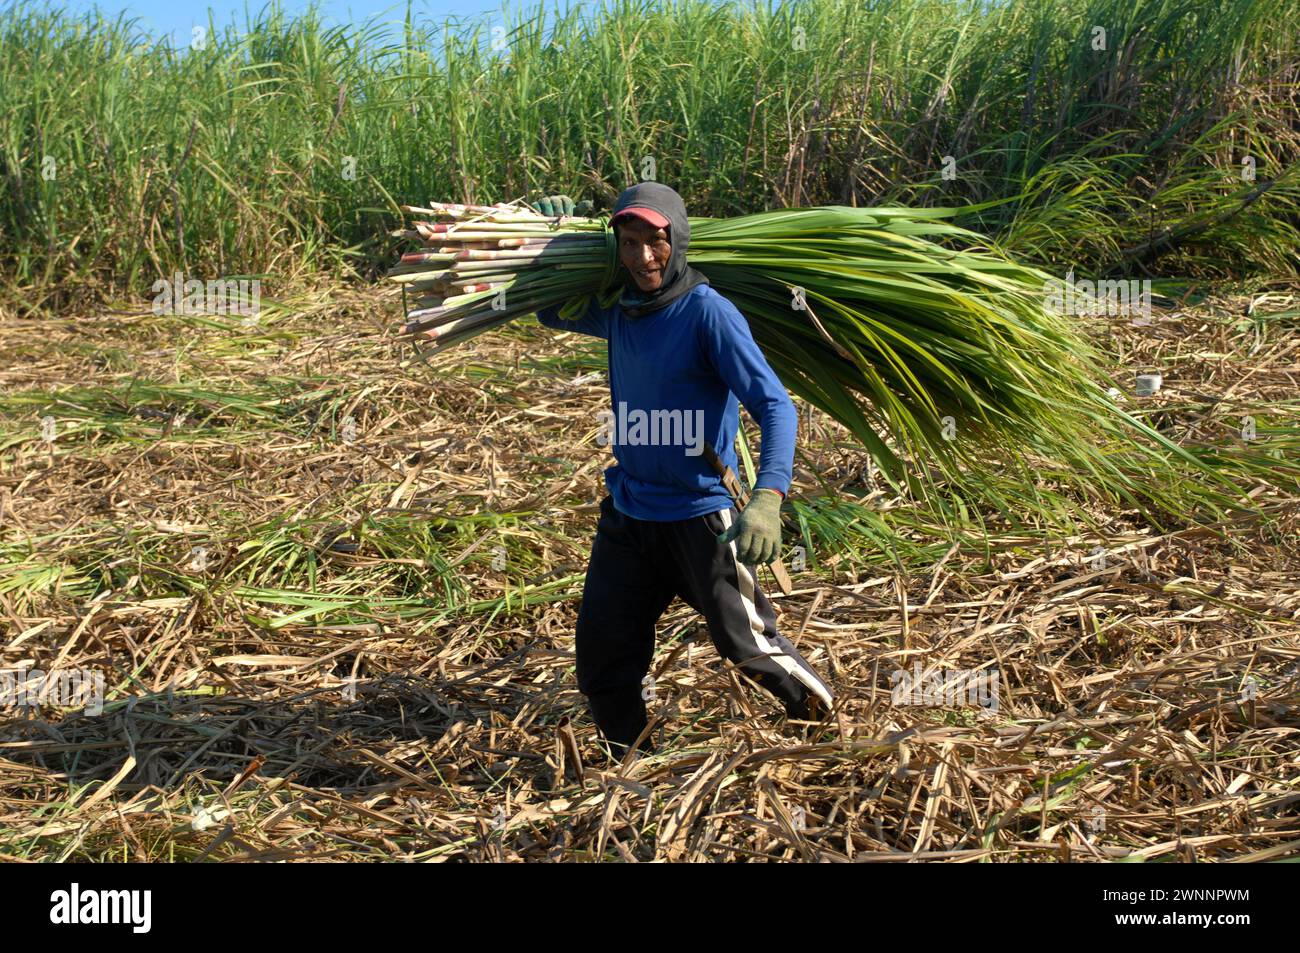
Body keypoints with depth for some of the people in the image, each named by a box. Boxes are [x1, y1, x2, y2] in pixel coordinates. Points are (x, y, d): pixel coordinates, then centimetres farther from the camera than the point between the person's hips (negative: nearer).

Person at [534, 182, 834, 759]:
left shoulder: (708, 312, -16)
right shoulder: (618, 311, 3)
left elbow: (775, 406, -22)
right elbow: (551, 313, 24)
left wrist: (768, 497, -36)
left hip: (701, 517, -6)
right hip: (627, 516, 6)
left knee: (748, 645, 5)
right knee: (600, 654, 9)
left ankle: (818, 713, 35)